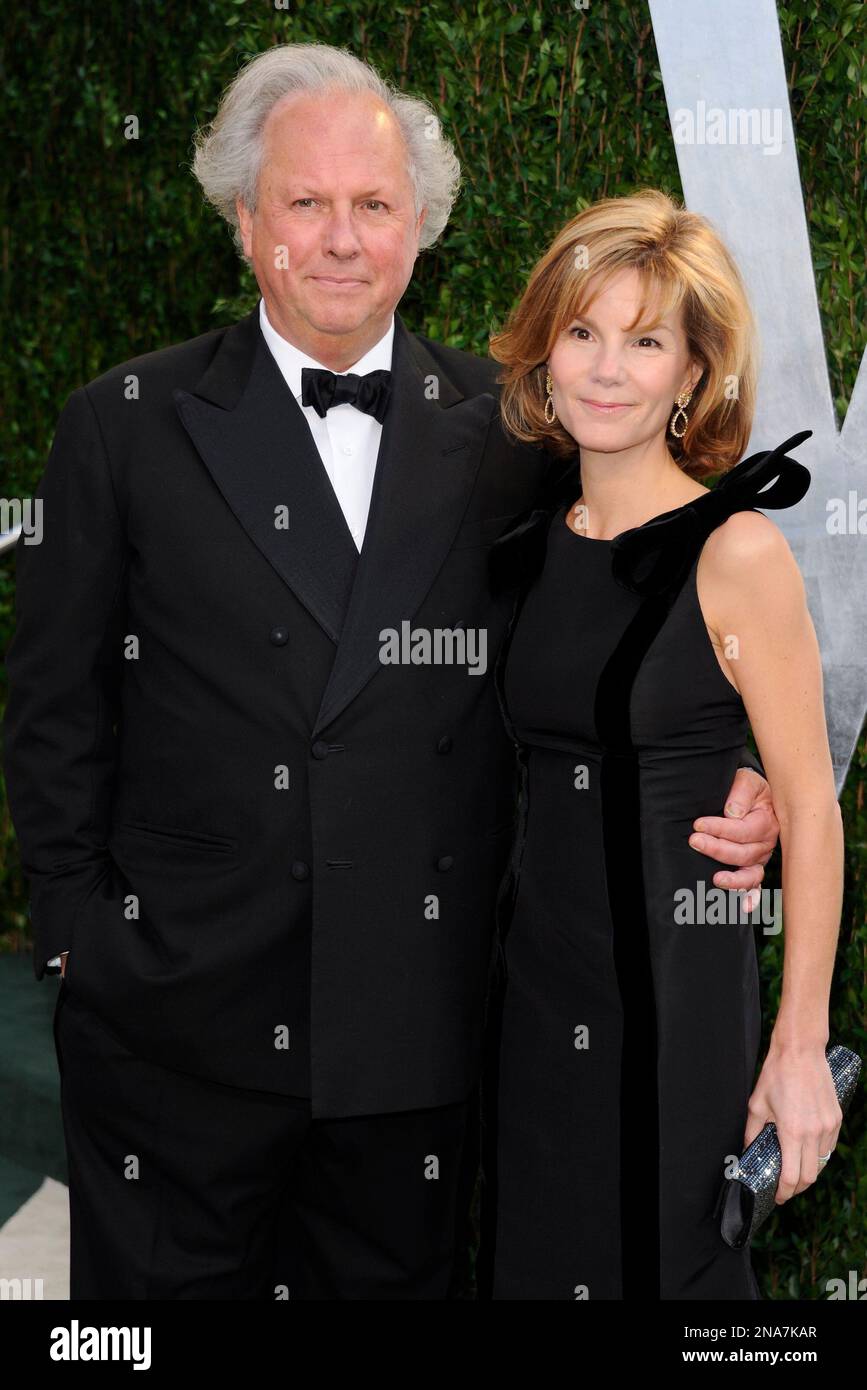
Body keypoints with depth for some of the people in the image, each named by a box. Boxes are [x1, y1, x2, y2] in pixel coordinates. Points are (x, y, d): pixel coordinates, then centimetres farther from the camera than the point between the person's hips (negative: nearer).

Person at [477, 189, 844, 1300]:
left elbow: (811, 809, -12)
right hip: (532, 984, 6)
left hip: (671, 989, -6)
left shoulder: (736, 552, -12)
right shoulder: (531, 554, 6)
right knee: (531, 1259, 16)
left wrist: (800, 1048, -13)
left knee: (658, 1261, 6)